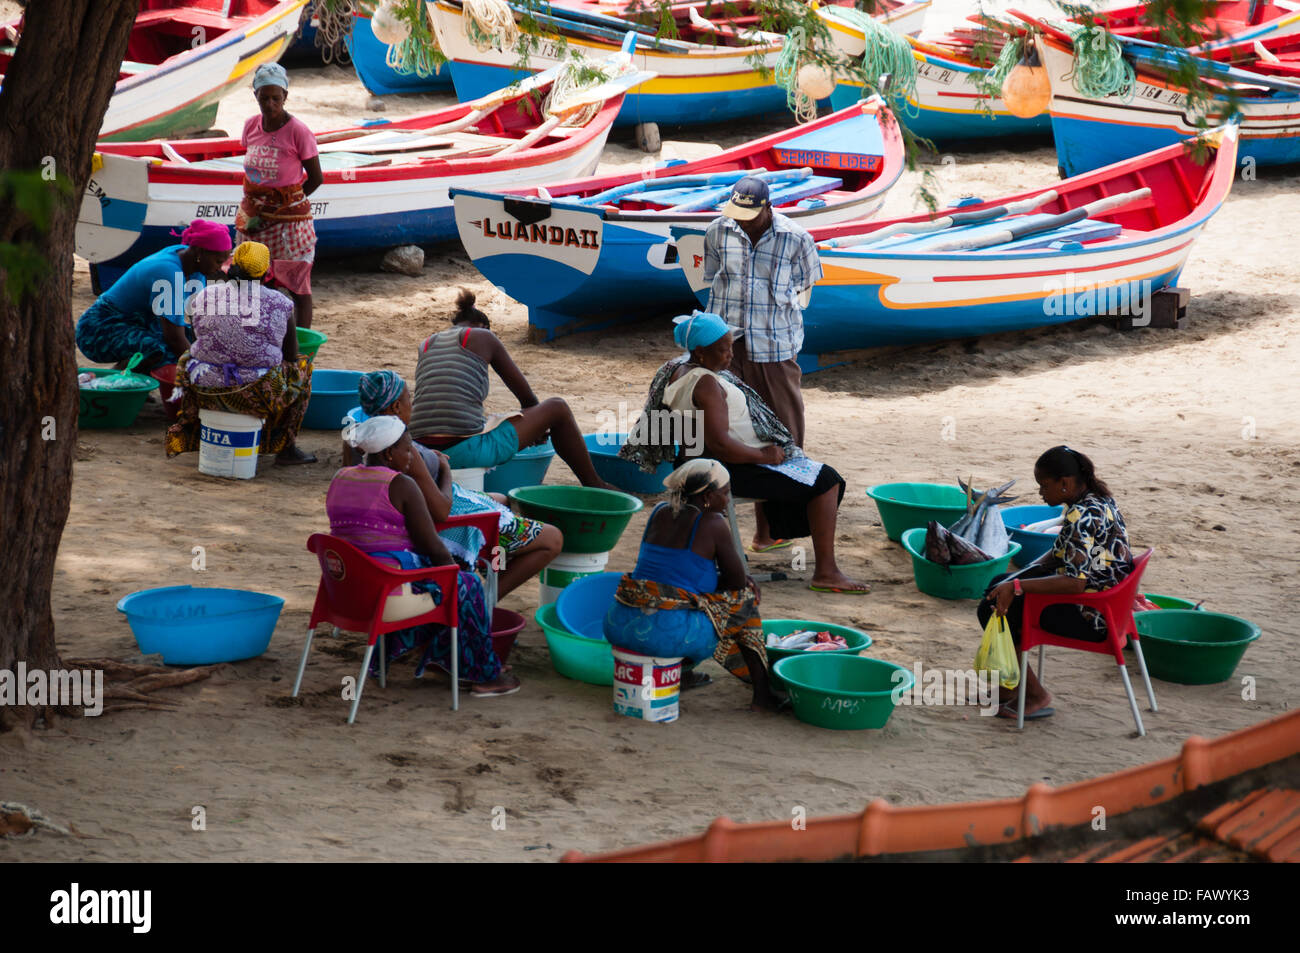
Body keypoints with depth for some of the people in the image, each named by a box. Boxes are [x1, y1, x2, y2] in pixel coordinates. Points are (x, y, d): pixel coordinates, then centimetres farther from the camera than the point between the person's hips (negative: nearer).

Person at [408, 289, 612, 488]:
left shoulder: (426, 345, 21)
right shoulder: (483, 337, 8)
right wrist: (537, 427, 34)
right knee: (557, 408, 11)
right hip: (464, 454, -6)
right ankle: (593, 485, 24)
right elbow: (526, 395, 14)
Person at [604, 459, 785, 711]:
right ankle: (762, 694, 20)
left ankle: (682, 673, 25)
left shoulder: (660, 513, 13)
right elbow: (737, 580, 2)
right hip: (670, 634, -7)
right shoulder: (712, 523, -5)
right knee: (745, 597, 18)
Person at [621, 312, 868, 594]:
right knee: (826, 481, -8)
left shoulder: (678, 369, 5)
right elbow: (719, 444, -31)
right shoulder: (706, 383, -26)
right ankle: (826, 573, -9)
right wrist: (763, 455, -19)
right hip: (727, 470, -11)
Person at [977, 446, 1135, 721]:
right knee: (998, 583, 19)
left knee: (993, 608, -8)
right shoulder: (1098, 499, 6)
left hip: (1089, 617, -11)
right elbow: (1061, 553, 17)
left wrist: (1017, 586, -30)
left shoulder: (1082, 516, -26)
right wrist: (1023, 574, 4)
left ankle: (1035, 695, 1)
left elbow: (1076, 582, -32)